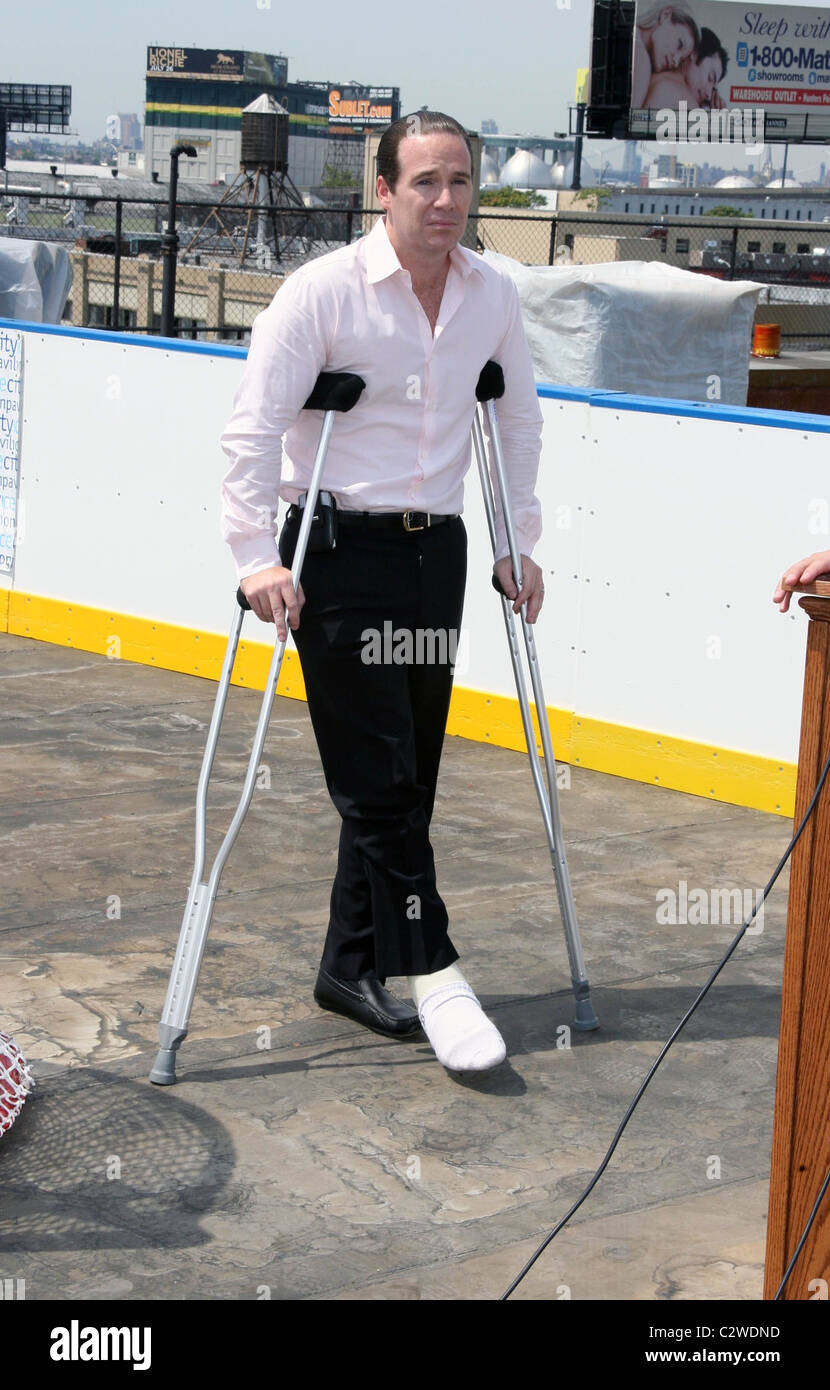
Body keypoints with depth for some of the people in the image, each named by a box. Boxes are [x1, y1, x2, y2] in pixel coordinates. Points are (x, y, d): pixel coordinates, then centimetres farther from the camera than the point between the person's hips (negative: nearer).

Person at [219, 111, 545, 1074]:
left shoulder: (494, 297, 6)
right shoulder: (325, 290, -10)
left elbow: (519, 418, 20)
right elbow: (251, 428, -12)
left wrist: (519, 543, 15)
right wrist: (257, 557, -19)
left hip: (435, 550, 6)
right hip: (340, 549, -5)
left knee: (405, 777, 9)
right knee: (377, 777, -8)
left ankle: (351, 968, 21)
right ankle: (431, 973, -1)